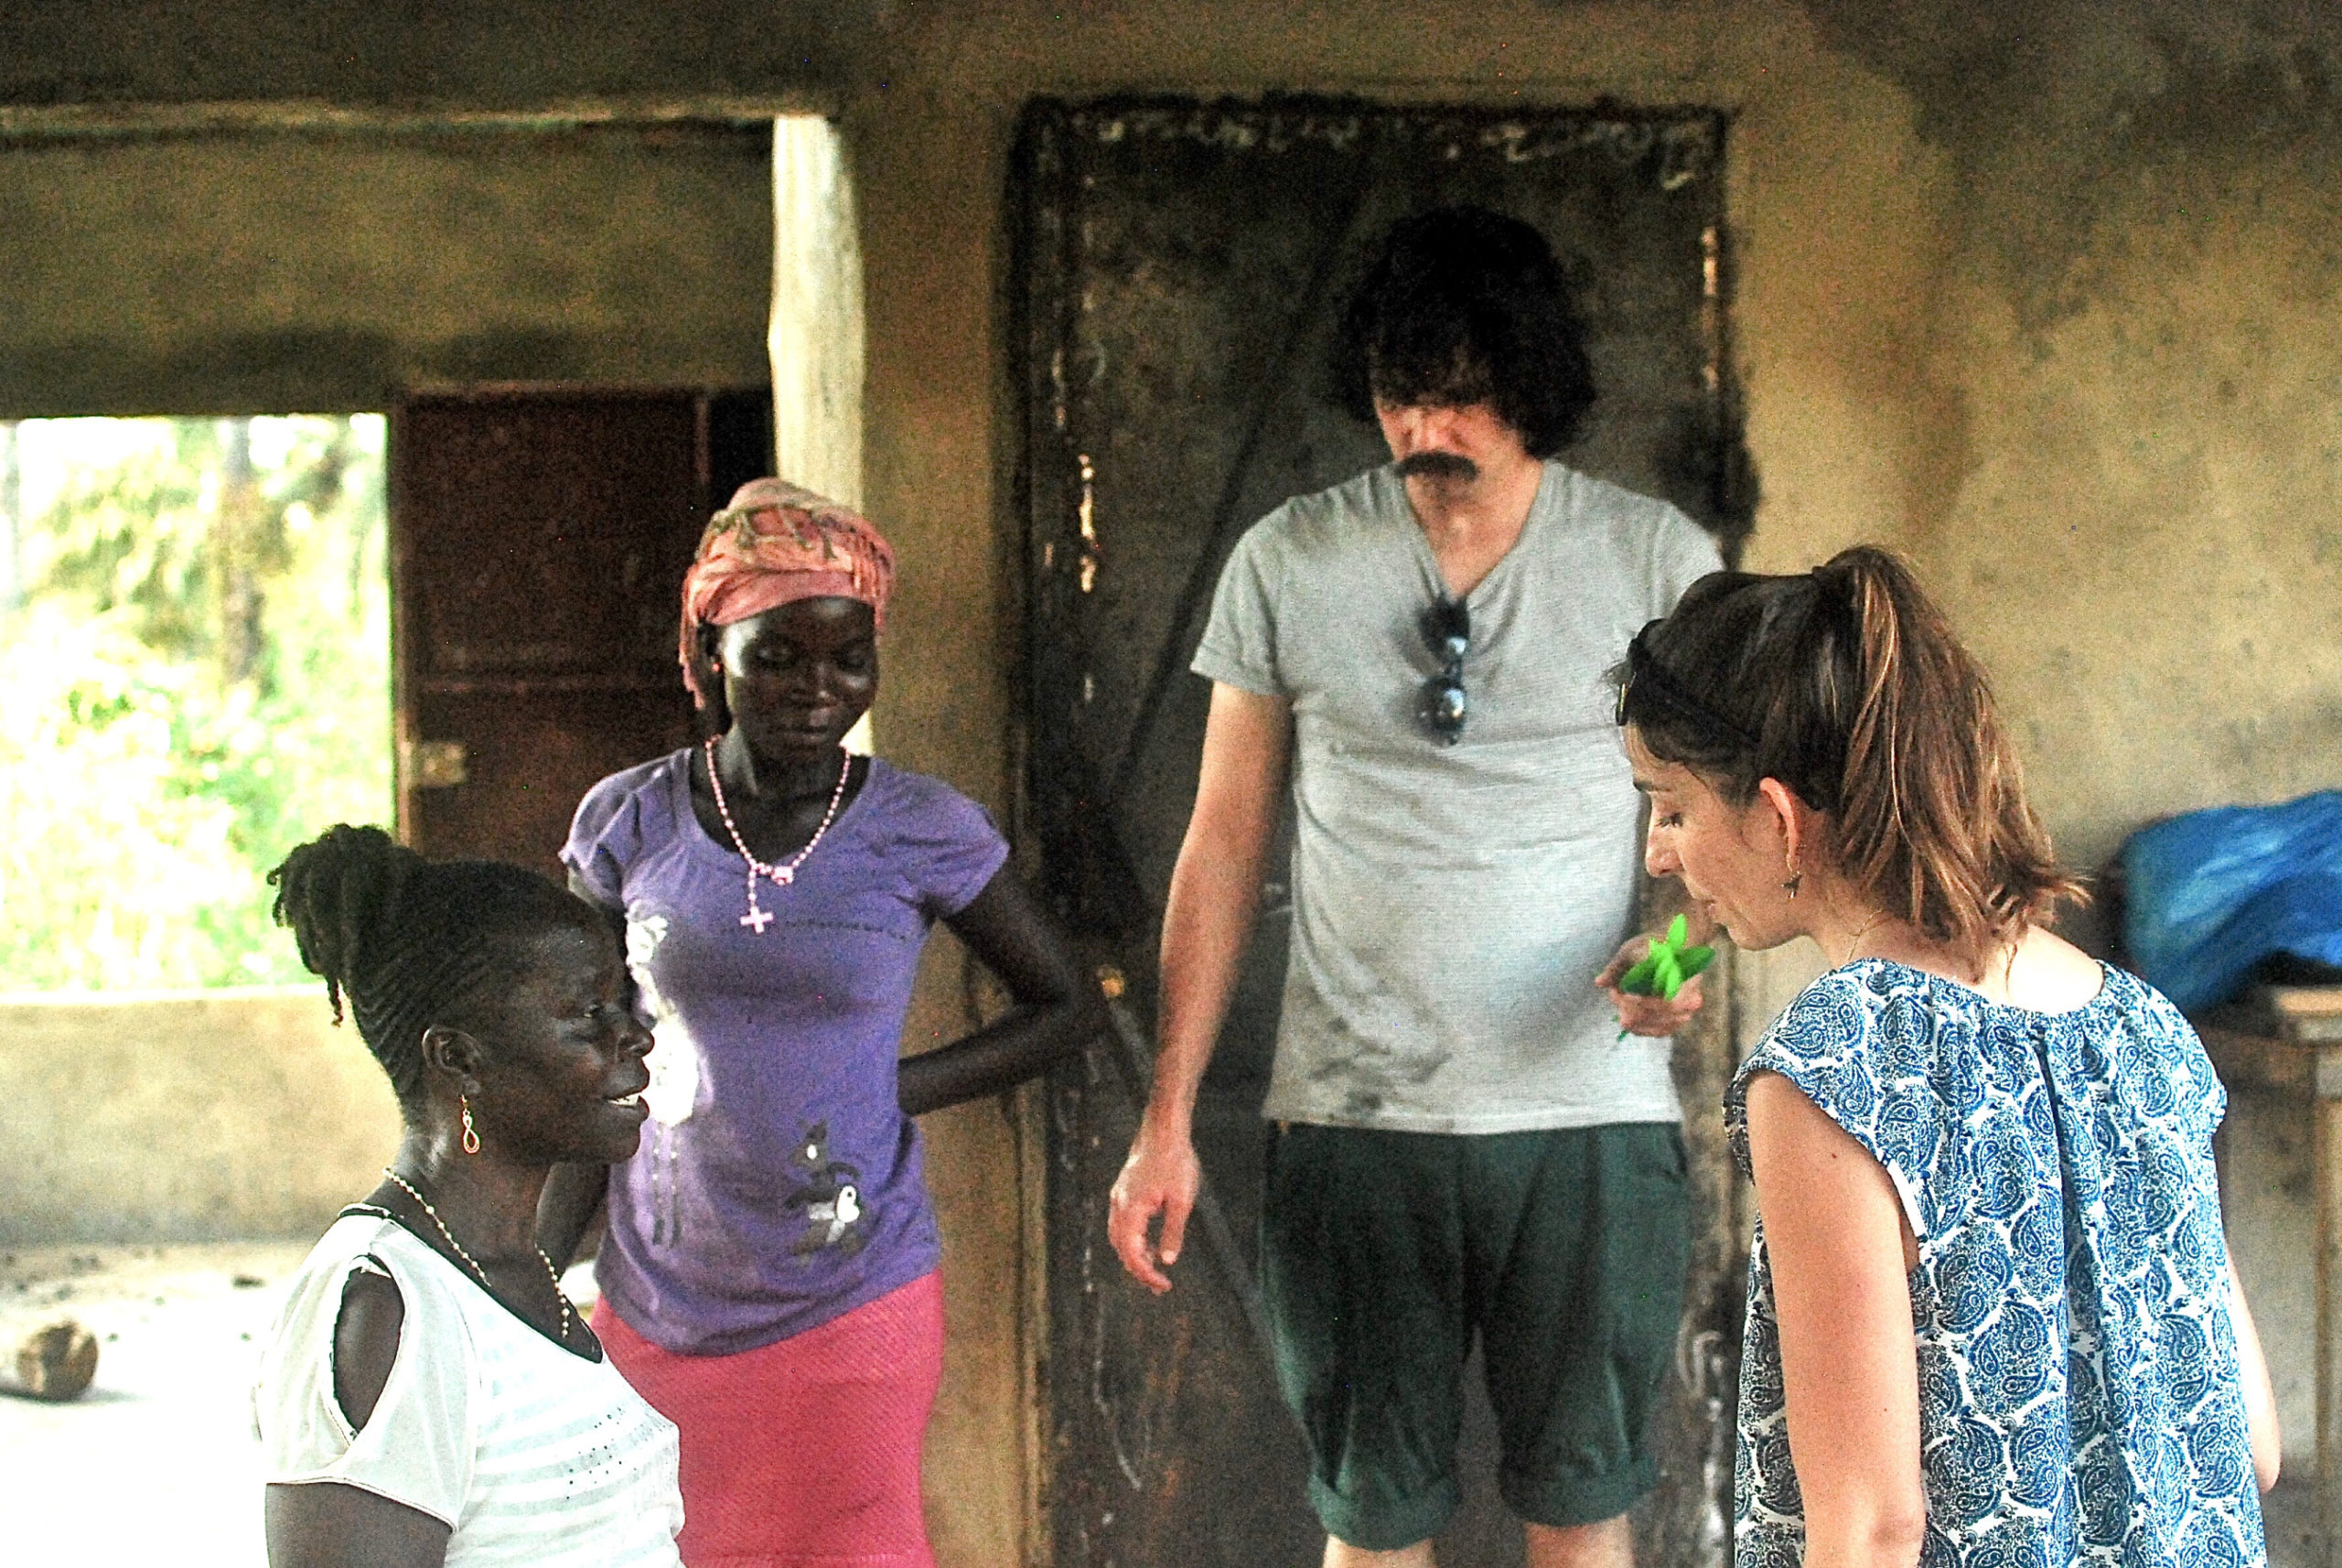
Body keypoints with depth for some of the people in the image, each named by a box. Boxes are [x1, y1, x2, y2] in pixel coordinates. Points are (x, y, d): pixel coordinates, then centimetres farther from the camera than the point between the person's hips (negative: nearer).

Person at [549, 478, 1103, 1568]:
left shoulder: (924, 835, -6)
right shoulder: (630, 824, -2)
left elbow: (1068, 1007, 7)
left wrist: (892, 1092, -4)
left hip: (851, 1308, -1)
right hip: (658, 1310, 2)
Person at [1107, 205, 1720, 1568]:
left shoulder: (1656, 558, 0)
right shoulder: (1289, 564, 3)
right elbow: (1226, 846, 7)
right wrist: (1168, 1121, 4)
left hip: (1591, 1113, 0)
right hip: (1354, 1116, 1)